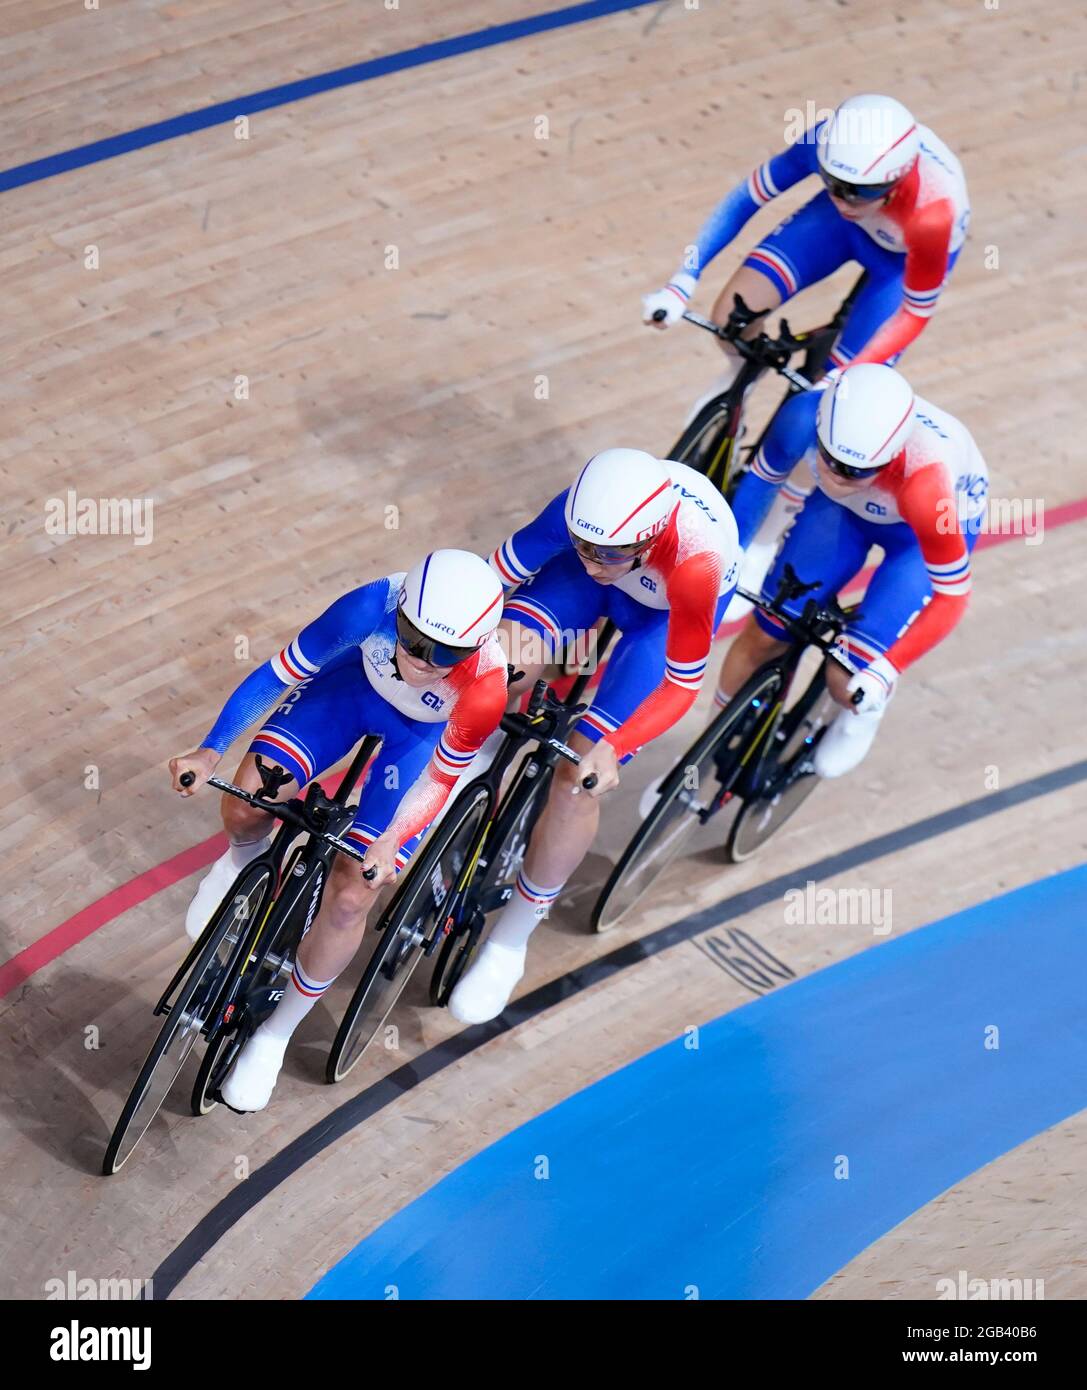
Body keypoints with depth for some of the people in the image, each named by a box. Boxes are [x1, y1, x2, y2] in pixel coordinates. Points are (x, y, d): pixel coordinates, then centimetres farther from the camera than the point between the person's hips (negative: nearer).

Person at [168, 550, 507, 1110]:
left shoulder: (485, 684, -38)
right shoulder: (374, 605, -37)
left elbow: (442, 776, -19)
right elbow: (284, 669, -26)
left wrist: (388, 842, -31)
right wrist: (210, 750, -30)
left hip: (418, 731, -2)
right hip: (354, 683, 2)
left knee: (349, 897, -9)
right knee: (245, 806, -15)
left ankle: (275, 1033, 15)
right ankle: (246, 857, 27)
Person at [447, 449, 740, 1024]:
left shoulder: (695, 564, -43)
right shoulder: (584, 509, -35)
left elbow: (683, 685, -30)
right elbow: (506, 566, -18)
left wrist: (611, 746, -42)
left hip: (665, 614, -3)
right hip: (598, 591, 3)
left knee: (578, 778, -11)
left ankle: (510, 942, 7)